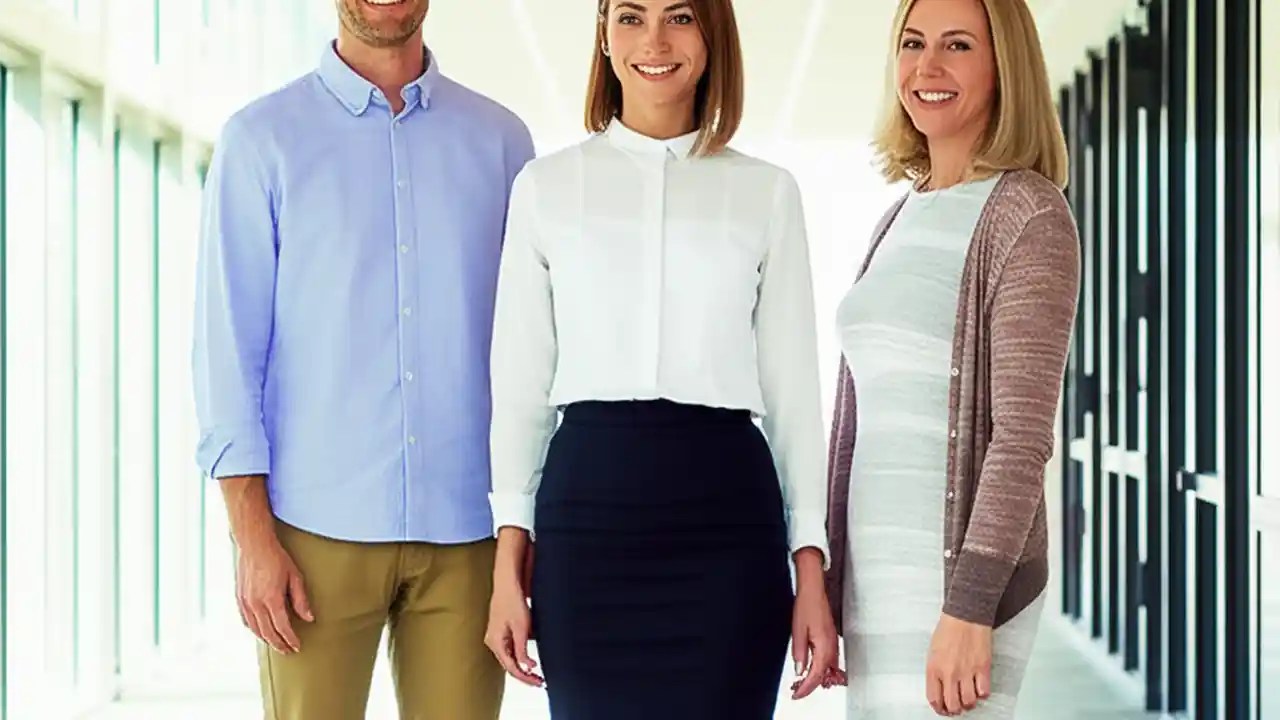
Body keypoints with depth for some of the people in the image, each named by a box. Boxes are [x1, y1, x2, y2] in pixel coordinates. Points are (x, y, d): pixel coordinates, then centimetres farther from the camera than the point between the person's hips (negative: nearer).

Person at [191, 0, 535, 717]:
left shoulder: (500, 140, 9)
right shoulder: (262, 139, 3)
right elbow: (229, 343, 0)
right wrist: (254, 539, -7)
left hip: (466, 531, 2)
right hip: (320, 529, -2)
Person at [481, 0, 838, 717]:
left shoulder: (768, 192, 7)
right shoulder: (546, 185, 8)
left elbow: (793, 388, 7)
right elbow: (520, 384, 8)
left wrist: (812, 570, 2)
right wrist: (509, 566, 2)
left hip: (727, 517, 0)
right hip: (586, 509, 0)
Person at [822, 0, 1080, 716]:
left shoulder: (1030, 217, -9)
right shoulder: (904, 216, 16)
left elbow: (1024, 431, -16)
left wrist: (969, 609, -22)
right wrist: (828, 584, 18)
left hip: (960, 575, -8)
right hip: (878, 573, 8)